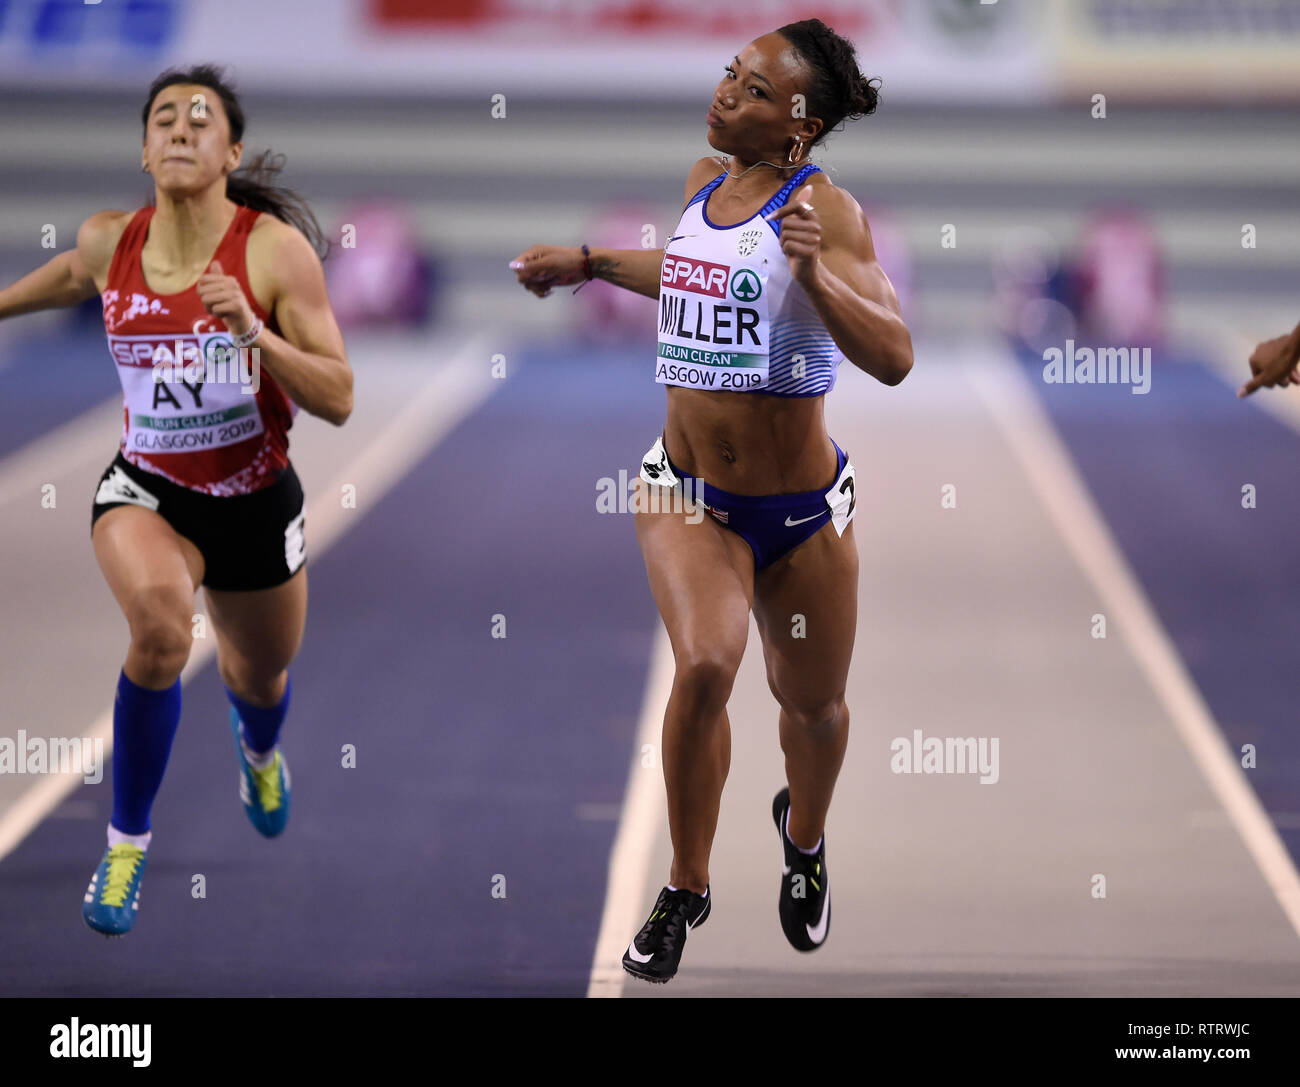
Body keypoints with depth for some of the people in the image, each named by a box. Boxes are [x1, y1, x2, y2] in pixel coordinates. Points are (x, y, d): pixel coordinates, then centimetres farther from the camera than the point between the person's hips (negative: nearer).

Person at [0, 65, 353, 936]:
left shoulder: (275, 249, -19)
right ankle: (129, 837, -13)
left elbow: (338, 400, -19)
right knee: (161, 622, -33)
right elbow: (72, 277, 17)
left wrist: (254, 333, -34)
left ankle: (257, 746, 66)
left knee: (262, 676, 23)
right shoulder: (109, 243, -10)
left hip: (255, 502, 0)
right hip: (145, 488, 0)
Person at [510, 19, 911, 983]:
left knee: (811, 702, 16)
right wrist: (587, 264, 30)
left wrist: (813, 272, -40)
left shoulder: (824, 208, -16)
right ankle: (686, 888, -6)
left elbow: (894, 358, -27)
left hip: (802, 508, -3)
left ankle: (804, 836, 50)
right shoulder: (705, 182, 2)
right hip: (688, 491, 3)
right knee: (704, 663, -23)